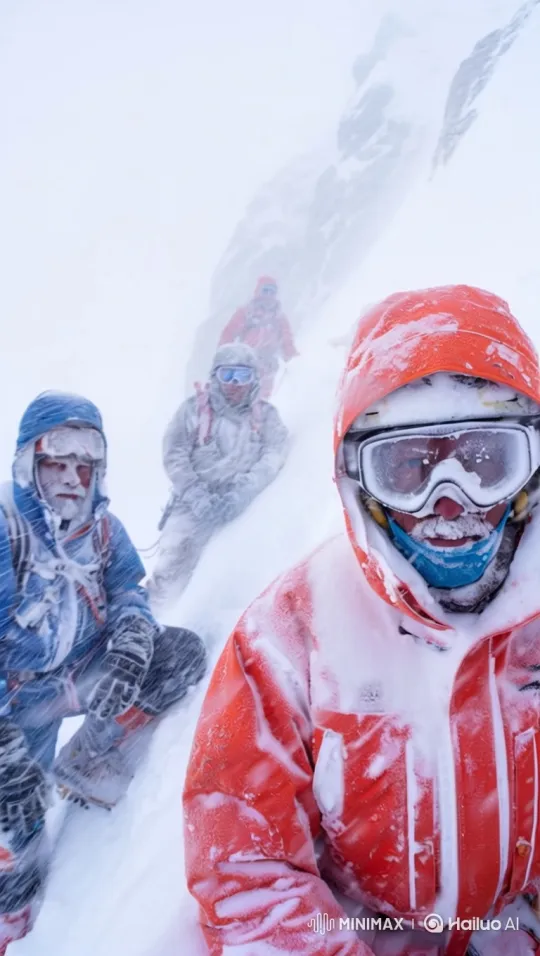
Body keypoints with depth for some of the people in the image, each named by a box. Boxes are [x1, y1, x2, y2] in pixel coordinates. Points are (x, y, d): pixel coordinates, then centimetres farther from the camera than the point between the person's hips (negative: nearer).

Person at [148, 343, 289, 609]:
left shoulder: (265, 414, 9)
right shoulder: (194, 408, 5)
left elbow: (272, 457, -4)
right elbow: (174, 456, 0)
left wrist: (239, 495, -18)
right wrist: (196, 495, -15)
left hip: (241, 507, 1)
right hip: (194, 504, -1)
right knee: (170, 572, -9)